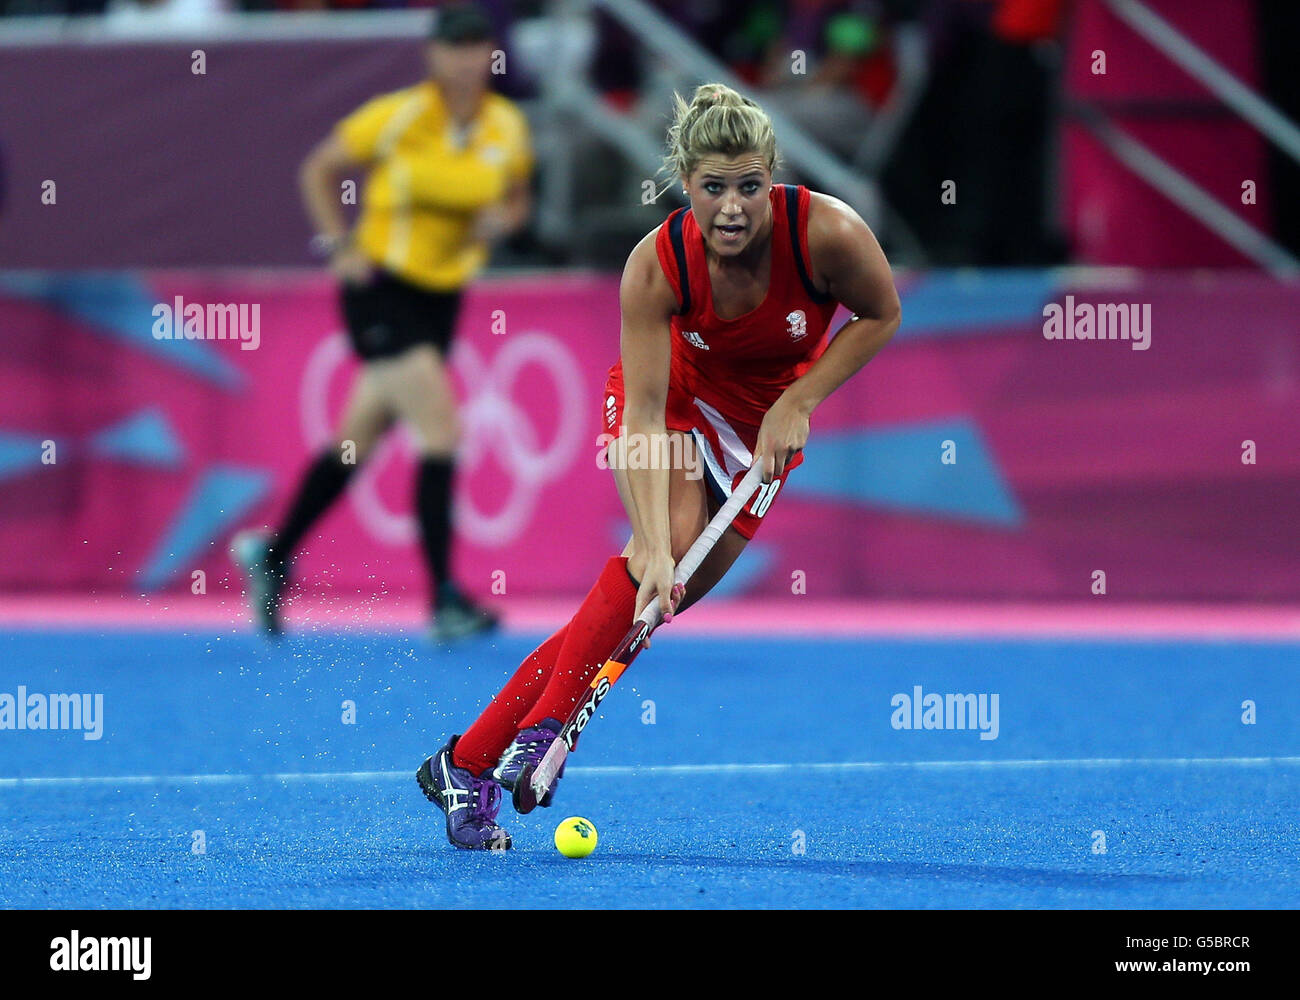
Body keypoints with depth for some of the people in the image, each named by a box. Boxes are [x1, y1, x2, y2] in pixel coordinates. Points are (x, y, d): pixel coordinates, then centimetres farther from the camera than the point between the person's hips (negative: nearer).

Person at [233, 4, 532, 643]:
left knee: (359, 440, 14)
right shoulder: (398, 117, -14)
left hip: (441, 297, 6)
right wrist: (342, 248, -10)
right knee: (440, 429, -17)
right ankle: (445, 602, -15)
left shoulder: (507, 128, -1)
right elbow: (317, 170, -2)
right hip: (381, 286, -6)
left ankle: (273, 554, 32)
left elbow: (516, 200, 15)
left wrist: (502, 220, -8)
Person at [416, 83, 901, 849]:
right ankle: (546, 724, -25)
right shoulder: (656, 266, -30)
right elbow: (645, 415, -32)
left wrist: (797, 403, -19)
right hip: (671, 392, -2)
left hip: (767, 416, 2)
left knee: (664, 596, -12)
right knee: (674, 540, -31)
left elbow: (882, 315, -9)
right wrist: (656, 547, -42)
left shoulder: (827, 232, -29)